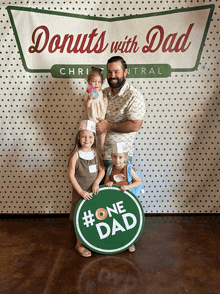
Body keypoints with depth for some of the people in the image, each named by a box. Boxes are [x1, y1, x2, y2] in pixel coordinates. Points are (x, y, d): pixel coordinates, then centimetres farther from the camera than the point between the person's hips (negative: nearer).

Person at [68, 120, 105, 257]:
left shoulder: (96, 153, 0)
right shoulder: (75, 155, -14)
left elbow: (102, 170, 1)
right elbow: (71, 175, -13)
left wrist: (96, 183, -15)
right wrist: (81, 191, -15)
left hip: (94, 191, 4)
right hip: (81, 192, -4)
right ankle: (79, 244, 26)